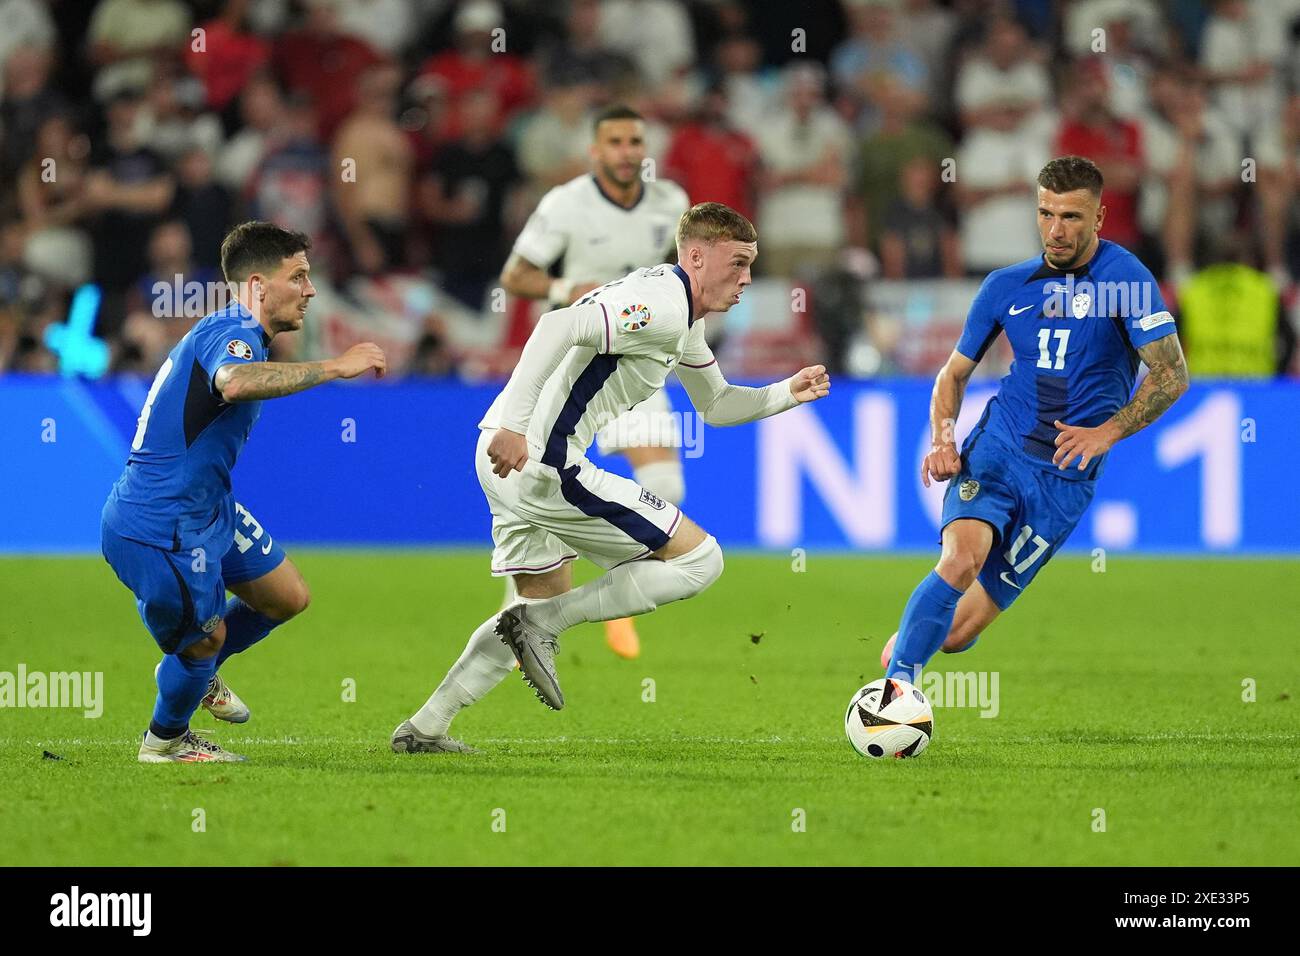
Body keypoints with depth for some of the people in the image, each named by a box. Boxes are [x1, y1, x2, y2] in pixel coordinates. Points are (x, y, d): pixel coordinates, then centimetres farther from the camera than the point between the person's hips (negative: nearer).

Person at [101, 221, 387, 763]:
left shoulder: (230, 333, 13)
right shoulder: (231, 333, -22)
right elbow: (234, 383, -47)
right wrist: (335, 367, -43)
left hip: (208, 509, 11)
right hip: (159, 528, -11)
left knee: (288, 597, 15)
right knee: (206, 638, 2)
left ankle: (197, 672, 38)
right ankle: (165, 741, 29)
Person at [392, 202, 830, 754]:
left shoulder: (684, 318, 20)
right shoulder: (663, 305, -15)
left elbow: (715, 405, 32)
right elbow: (561, 328, -28)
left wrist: (786, 394, 15)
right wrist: (513, 426, -34)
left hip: (505, 458, 11)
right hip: (542, 461, -11)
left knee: (549, 602, 25)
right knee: (699, 559, -4)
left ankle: (423, 728, 20)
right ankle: (538, 624, -6)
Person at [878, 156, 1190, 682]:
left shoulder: (1123, 276, -8)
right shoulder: (1007, 285, 5)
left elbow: (1172, 374, -12)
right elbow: (954, 373, 16)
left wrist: (1107, 432, -23)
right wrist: (943, 441, -2)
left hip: (1066, 477, -2)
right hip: (995, 452, 2)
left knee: (956, 633, -2)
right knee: (962, 558, -30)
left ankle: (901, 649, 30)